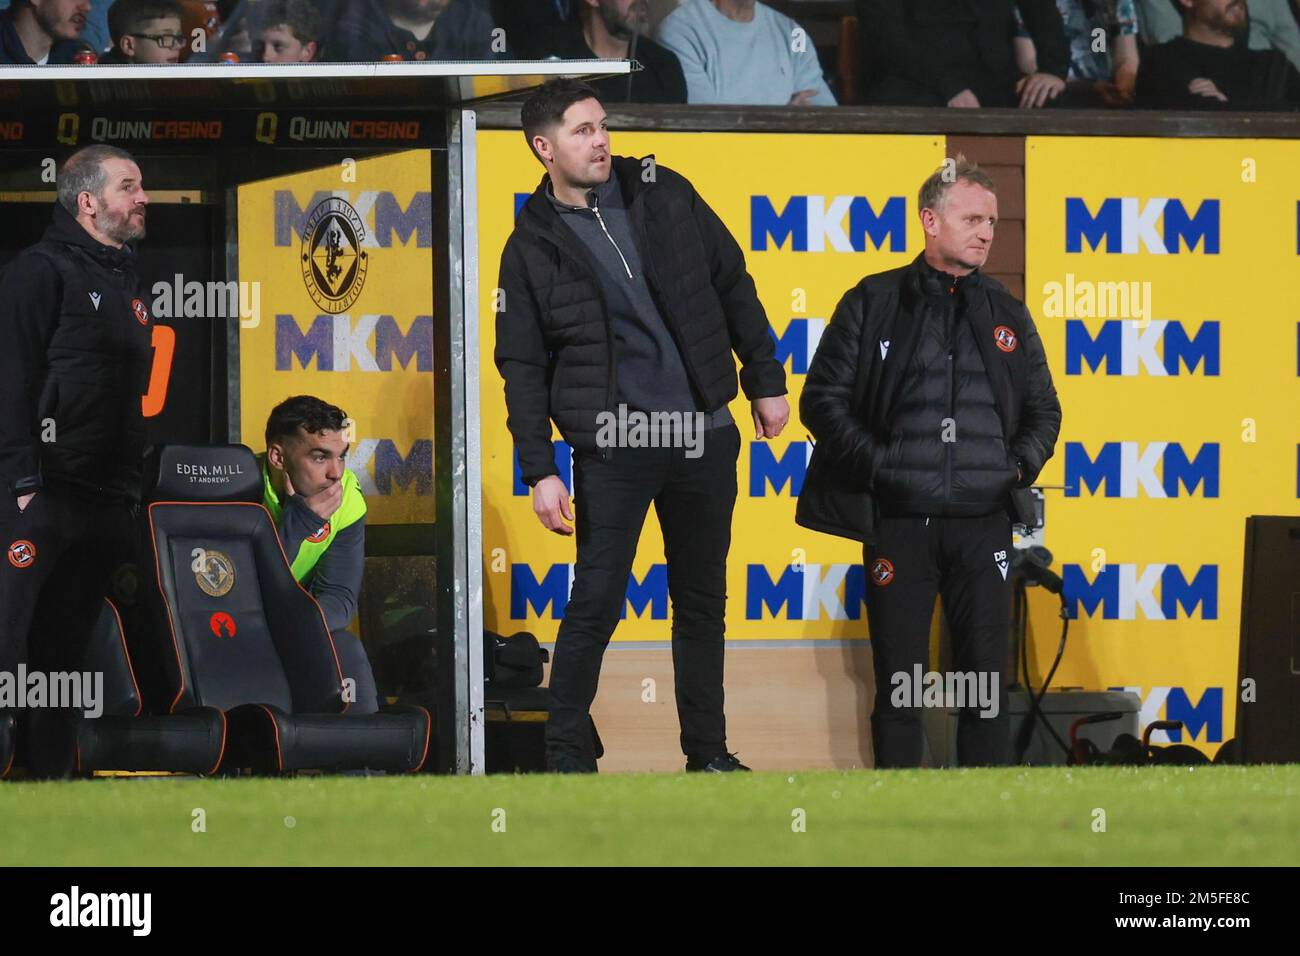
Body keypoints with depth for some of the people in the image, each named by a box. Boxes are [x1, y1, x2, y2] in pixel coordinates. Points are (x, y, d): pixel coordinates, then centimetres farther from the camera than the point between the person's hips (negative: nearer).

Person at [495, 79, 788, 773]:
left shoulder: (662, 195, 4)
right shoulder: (533, 247, -3)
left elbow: (733, 286, 12)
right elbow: (523, 370, -1)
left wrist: (765, 380, 9)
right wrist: (539, 472, -8)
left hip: (704, 436, 3)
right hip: (612, 448, -3)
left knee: (702, 600, 10)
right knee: (595, 603, -6)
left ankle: (708, 753, 19)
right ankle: (567, 755, 6)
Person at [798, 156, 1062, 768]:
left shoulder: (1006, 315, 14)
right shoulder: (874, 304, 4)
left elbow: (1043, 409, 21)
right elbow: (823, 400, 1)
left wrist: (1022, 465, 2)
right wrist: (878, 461, -10)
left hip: (983, 521, 3)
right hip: (899, 523, -3)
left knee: (986, 678, 2)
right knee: (899, 682, 0)